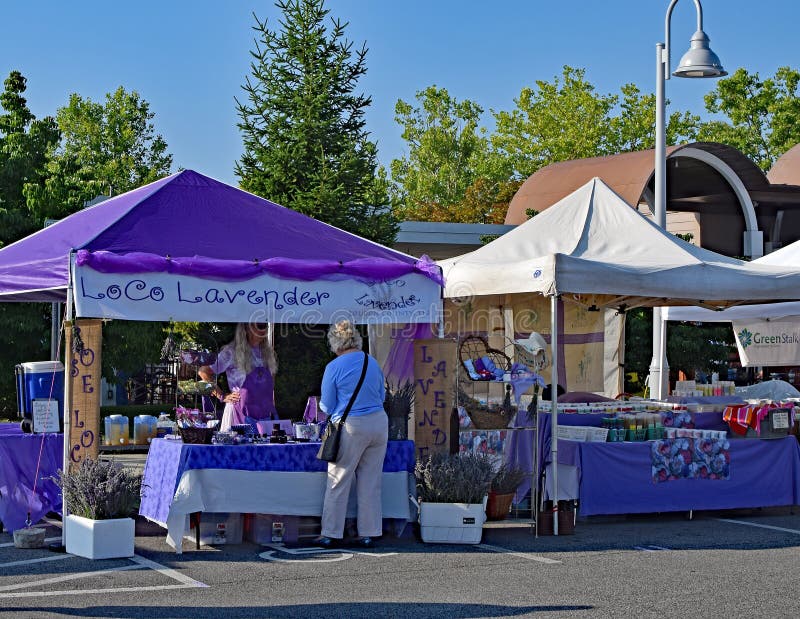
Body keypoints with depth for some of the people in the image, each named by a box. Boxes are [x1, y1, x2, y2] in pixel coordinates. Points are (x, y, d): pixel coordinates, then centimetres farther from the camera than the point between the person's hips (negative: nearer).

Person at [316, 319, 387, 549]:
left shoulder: (334, 367, -8)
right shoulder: (372, 362, 8)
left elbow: (327, 406, -3)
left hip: (351, 428, -5)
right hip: (379, 424, 5)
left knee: (338, 482, 4)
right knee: (370, 482, 10)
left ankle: (331, 534, 8)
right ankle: (368, 533, 13)